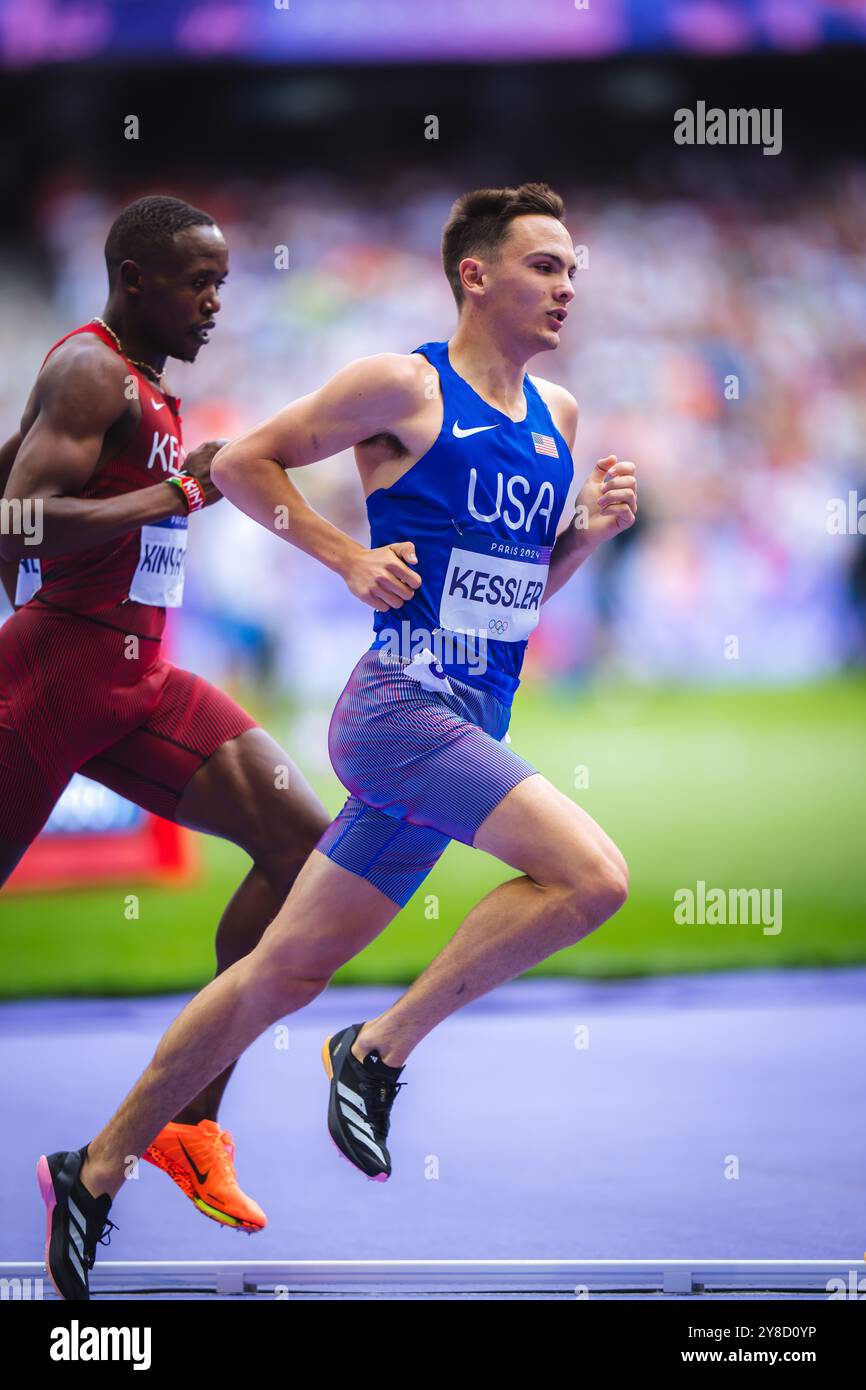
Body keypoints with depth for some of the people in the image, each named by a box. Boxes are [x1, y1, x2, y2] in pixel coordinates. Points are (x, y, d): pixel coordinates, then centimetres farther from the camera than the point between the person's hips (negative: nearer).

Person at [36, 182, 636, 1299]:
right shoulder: (403, 387, -7)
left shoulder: (555, 415, 15)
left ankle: (94, 1174, 19)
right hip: (400, 705, -8)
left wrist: (590, 529, 6)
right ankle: (381, 1051, -10)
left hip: (470, 732, 8)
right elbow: (240, 463, 0)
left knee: (286, 973, 10)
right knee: (592, 873, -24)